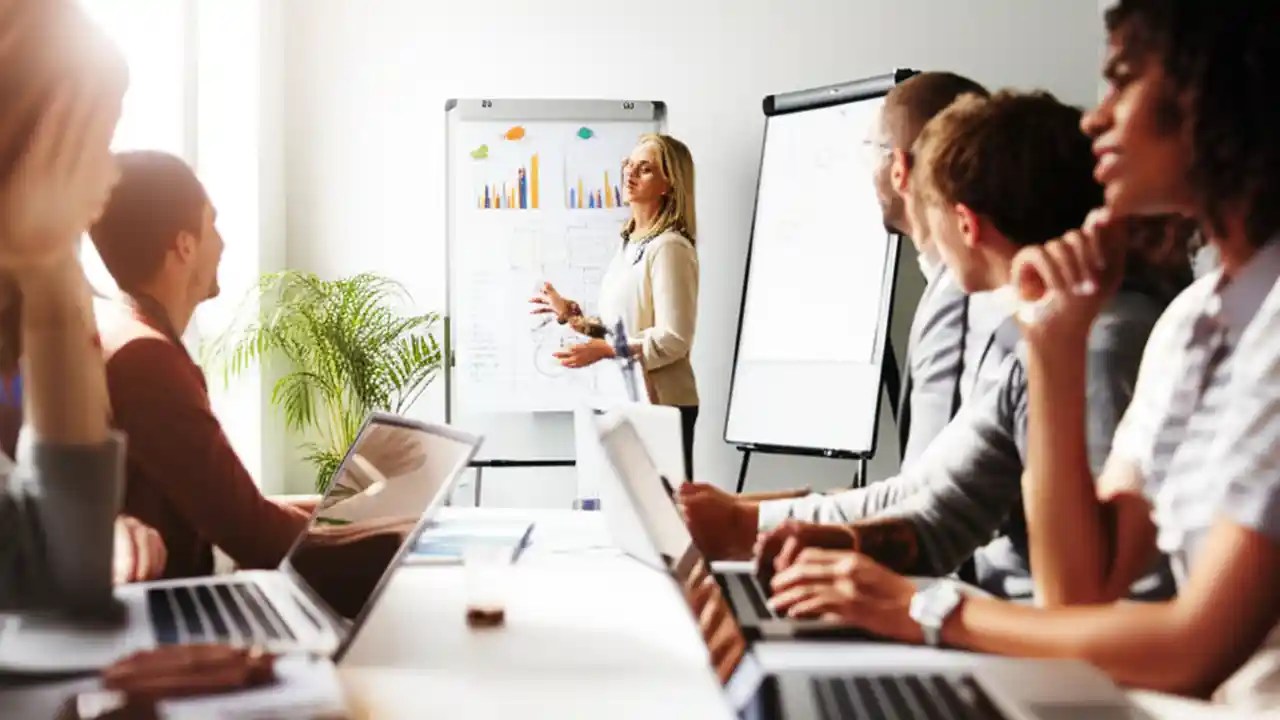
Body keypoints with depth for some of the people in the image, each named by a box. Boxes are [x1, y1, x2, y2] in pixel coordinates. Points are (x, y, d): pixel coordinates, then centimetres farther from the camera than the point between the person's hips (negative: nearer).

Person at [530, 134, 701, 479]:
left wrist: (605, 350, -18)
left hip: (661, 403, -9)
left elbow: (673, 340, -19)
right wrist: (571, 315, 8)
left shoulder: (669, 247, -14)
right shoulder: (630, 244, 13)